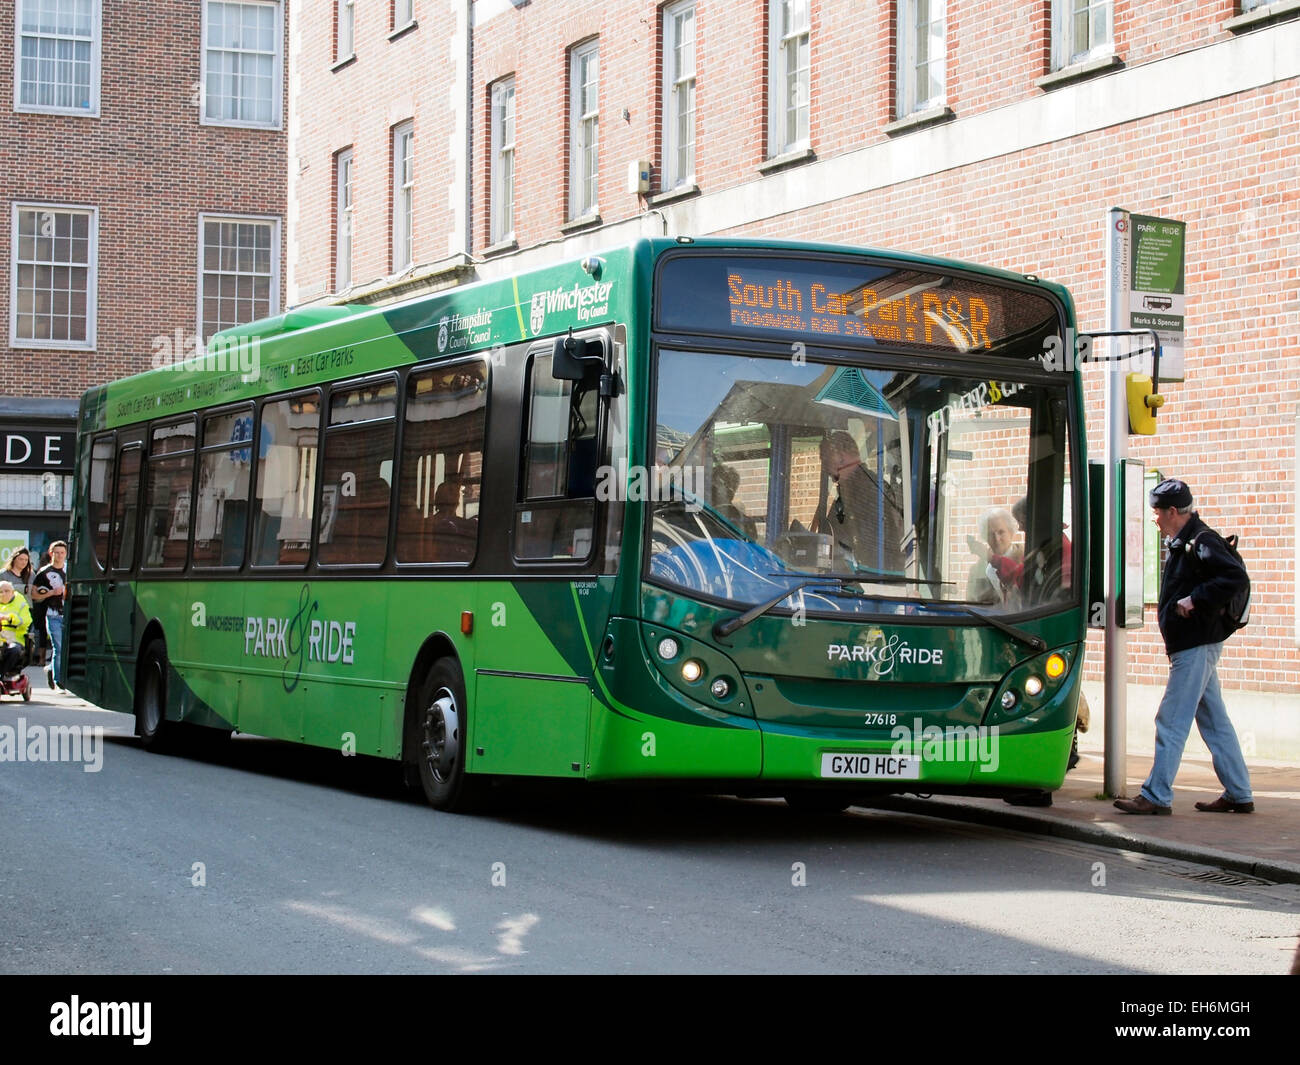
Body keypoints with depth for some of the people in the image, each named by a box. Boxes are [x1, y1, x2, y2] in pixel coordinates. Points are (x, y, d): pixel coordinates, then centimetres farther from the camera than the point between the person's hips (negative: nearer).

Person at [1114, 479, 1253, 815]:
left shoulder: (1202, 541, -15)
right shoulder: (1182, 542, 15)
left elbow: (1236, 576, -26)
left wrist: (1195, 599, -24)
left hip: (1196, 647, -11)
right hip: (1194, 645, 11)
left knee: (1171, 722, -9)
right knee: (1214, 721, 12)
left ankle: (1156, 796, -7)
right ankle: (1239, 795, 17)